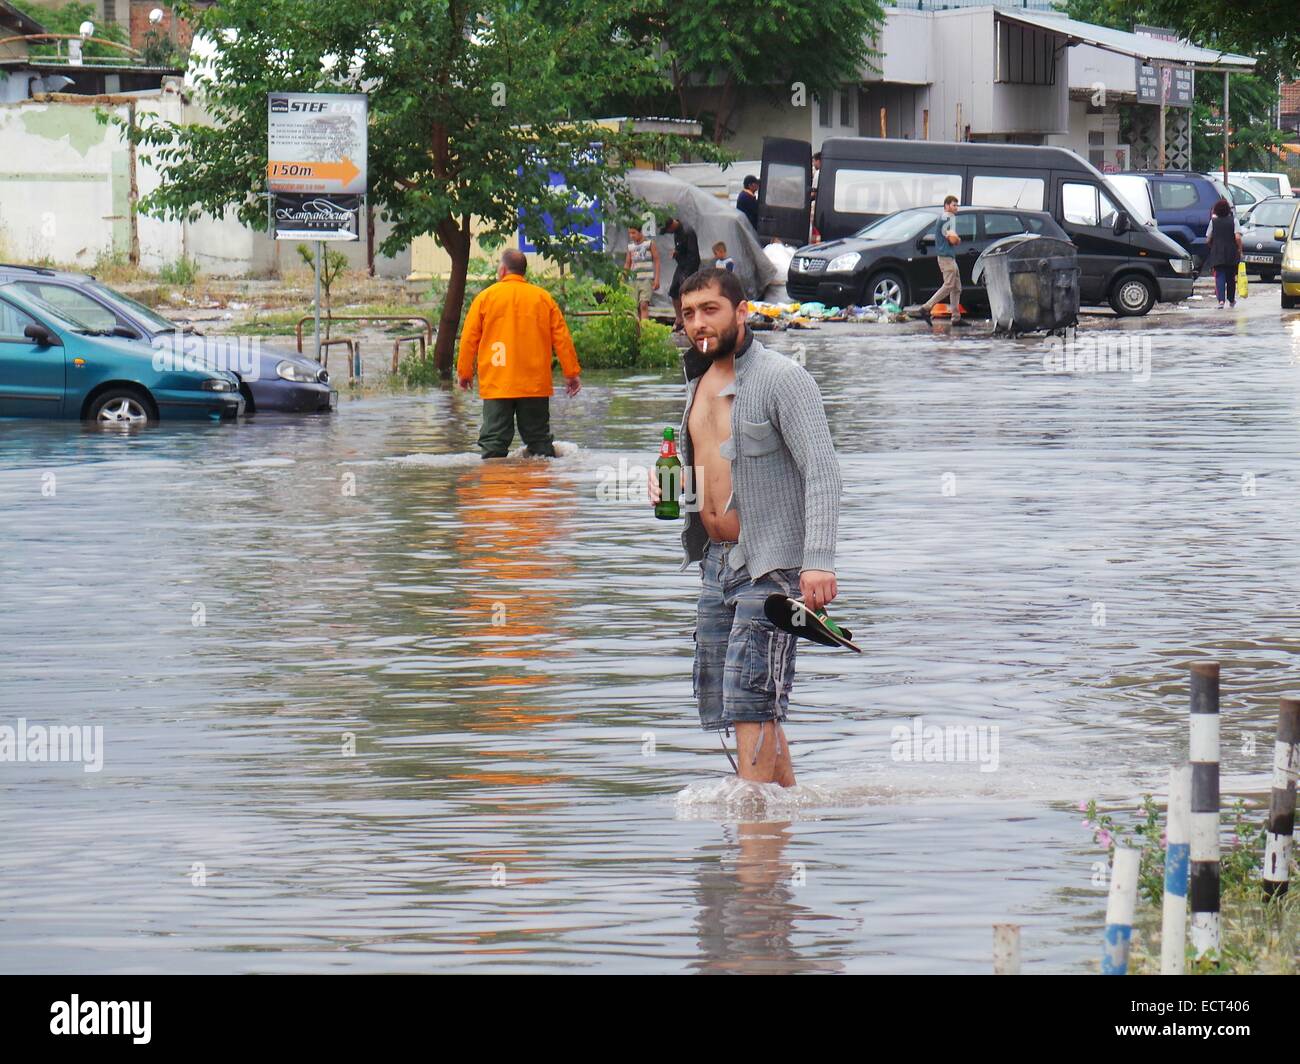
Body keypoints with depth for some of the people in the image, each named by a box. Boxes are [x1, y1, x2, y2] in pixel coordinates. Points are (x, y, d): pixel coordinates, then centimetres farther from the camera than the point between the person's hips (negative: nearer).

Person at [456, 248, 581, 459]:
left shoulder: (485, 297, 0)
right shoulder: (543, 298, 5)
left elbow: (469, 339, 3)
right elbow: (562, 338, 5)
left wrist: (464, 372, 15)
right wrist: (572, 373, 12)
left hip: (496, 385, -2)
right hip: (535, 385, 2)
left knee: (494, 441, -3)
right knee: (539, 439, 7)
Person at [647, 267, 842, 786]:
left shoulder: (781, 378, -11)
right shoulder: (700, 381, 15)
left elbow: (821, 471, -18)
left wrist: (818, 562, -28)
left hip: (771, 566, -9)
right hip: (715, 562, 9)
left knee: (751, 701, -15)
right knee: (719, 701, 8)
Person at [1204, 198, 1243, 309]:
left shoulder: (1213, 221, 1)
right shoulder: (1233, 220, -2)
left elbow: (1208, 238, 3)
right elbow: (1237, 237, -11)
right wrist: (1240, 250, 1)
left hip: (1217, 254, -1)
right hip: (1232, 254, 1)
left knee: (1220, 277, -4)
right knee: (1231, 277, 15)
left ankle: (1221, 299, -22)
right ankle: (1231, 300, 29)